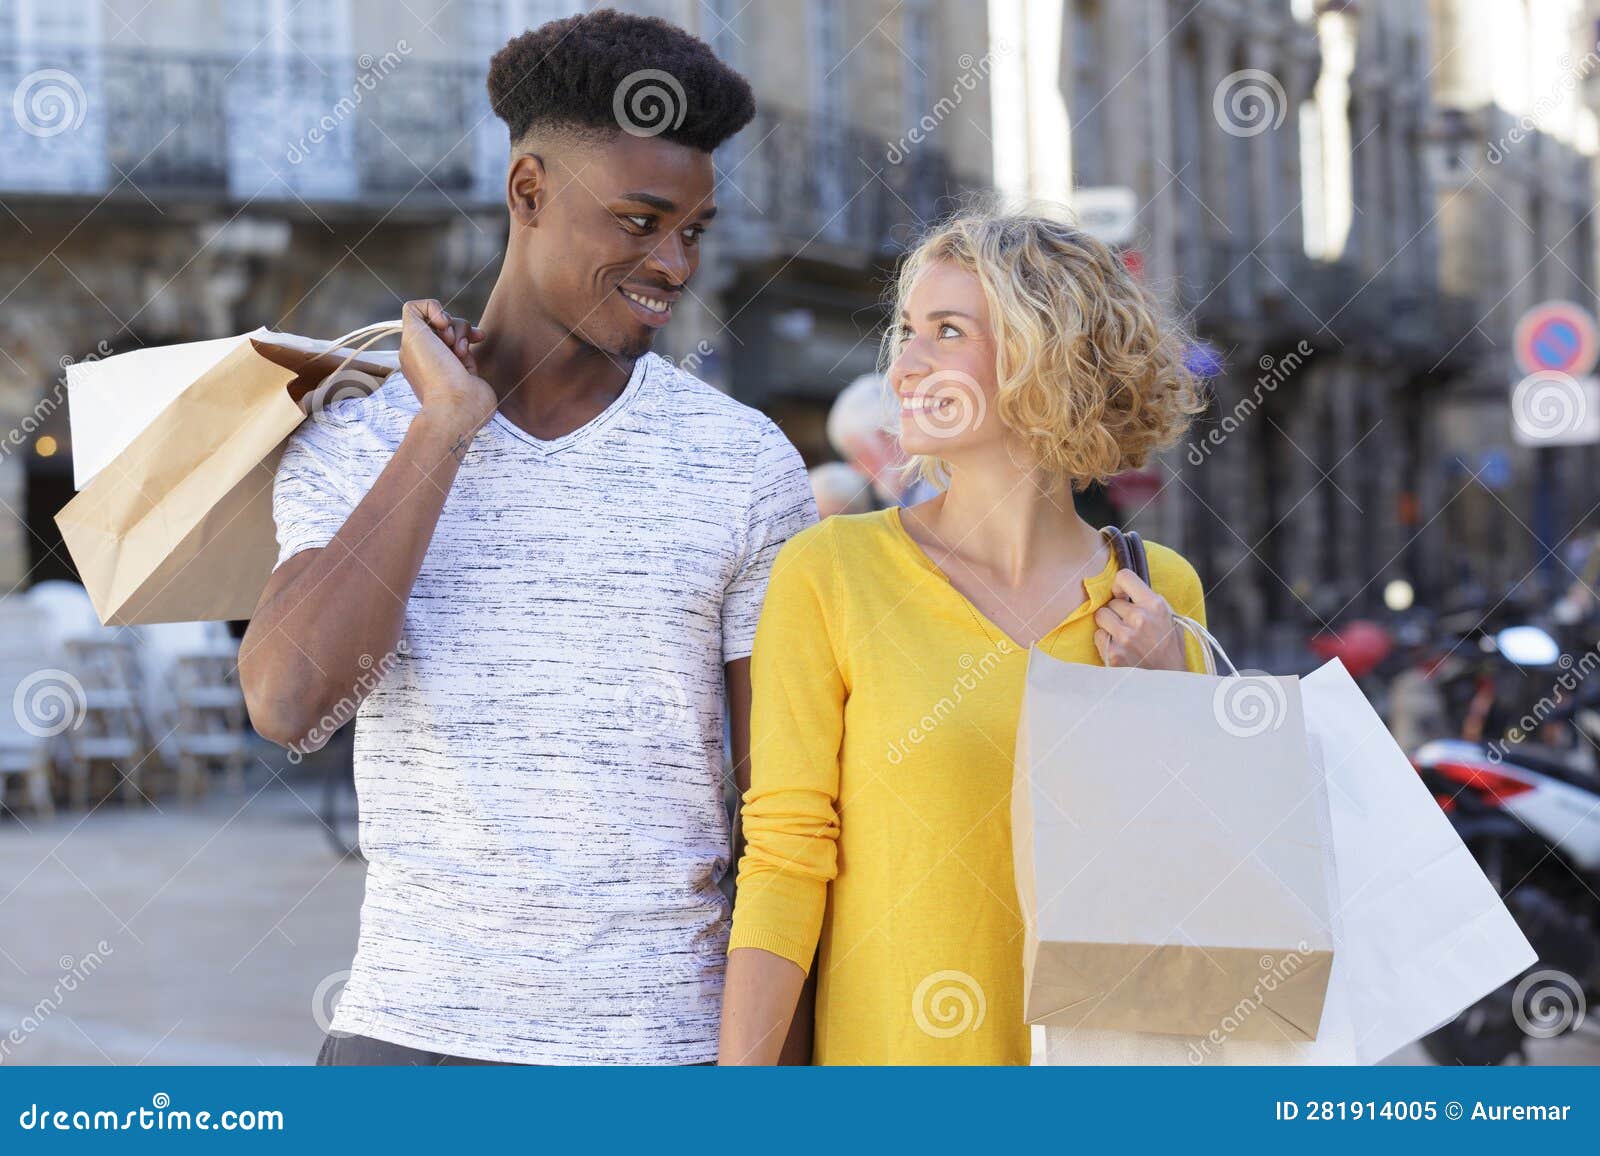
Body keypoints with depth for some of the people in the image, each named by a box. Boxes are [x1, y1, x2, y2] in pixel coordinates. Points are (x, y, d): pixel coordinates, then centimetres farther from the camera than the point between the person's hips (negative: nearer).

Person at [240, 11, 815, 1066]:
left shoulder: (746, 464, 1)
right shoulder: (356, 443, 2)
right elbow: (287, 699, -15)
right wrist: (446, 428, -11)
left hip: (664, 1038, 0)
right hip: (410, 1029, 0)